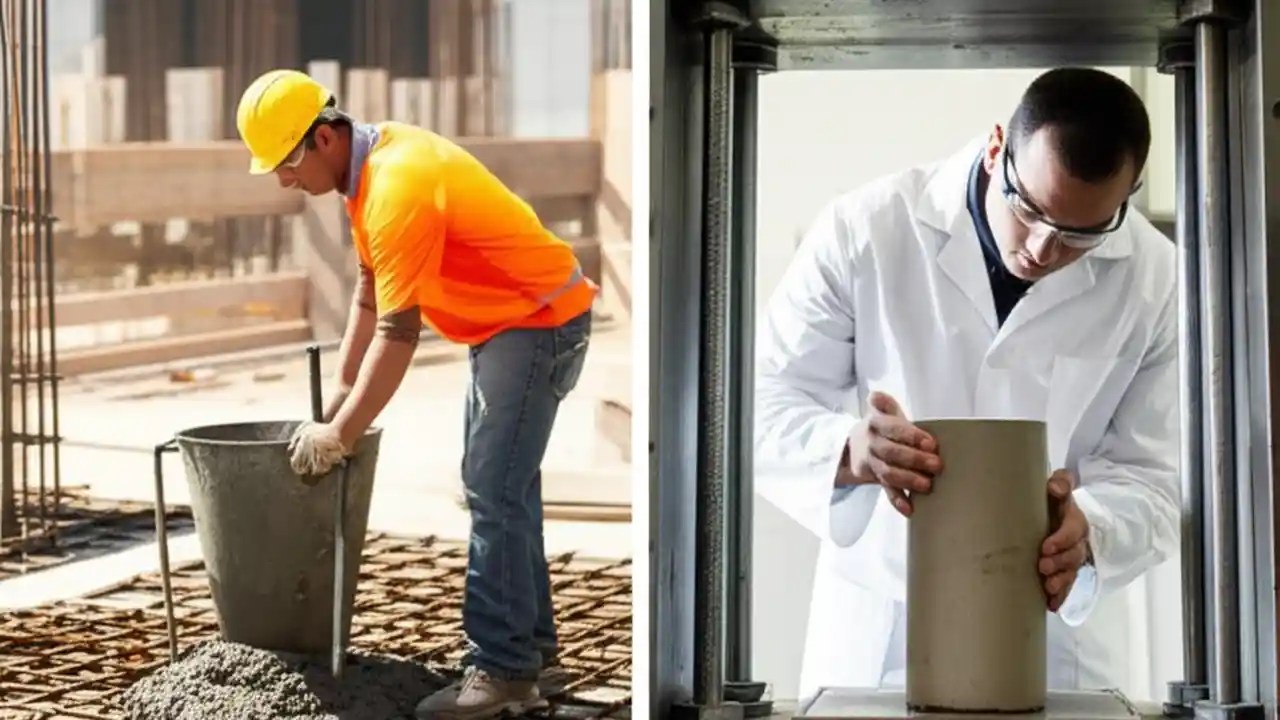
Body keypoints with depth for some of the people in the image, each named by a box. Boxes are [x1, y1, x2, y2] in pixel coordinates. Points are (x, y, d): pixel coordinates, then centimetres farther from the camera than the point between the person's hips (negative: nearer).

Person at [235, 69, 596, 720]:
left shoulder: (397, 187, -28)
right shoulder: (371, 162, 3)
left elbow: (398, 333, -29)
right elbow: (369, 290, 12)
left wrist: (339, 434, -24)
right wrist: (339, 394, 10)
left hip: (540, 321, -11)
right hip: (504, 321, 11)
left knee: (495, 490, -14)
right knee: (499, 484, 16)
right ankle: (529, 637, 26)